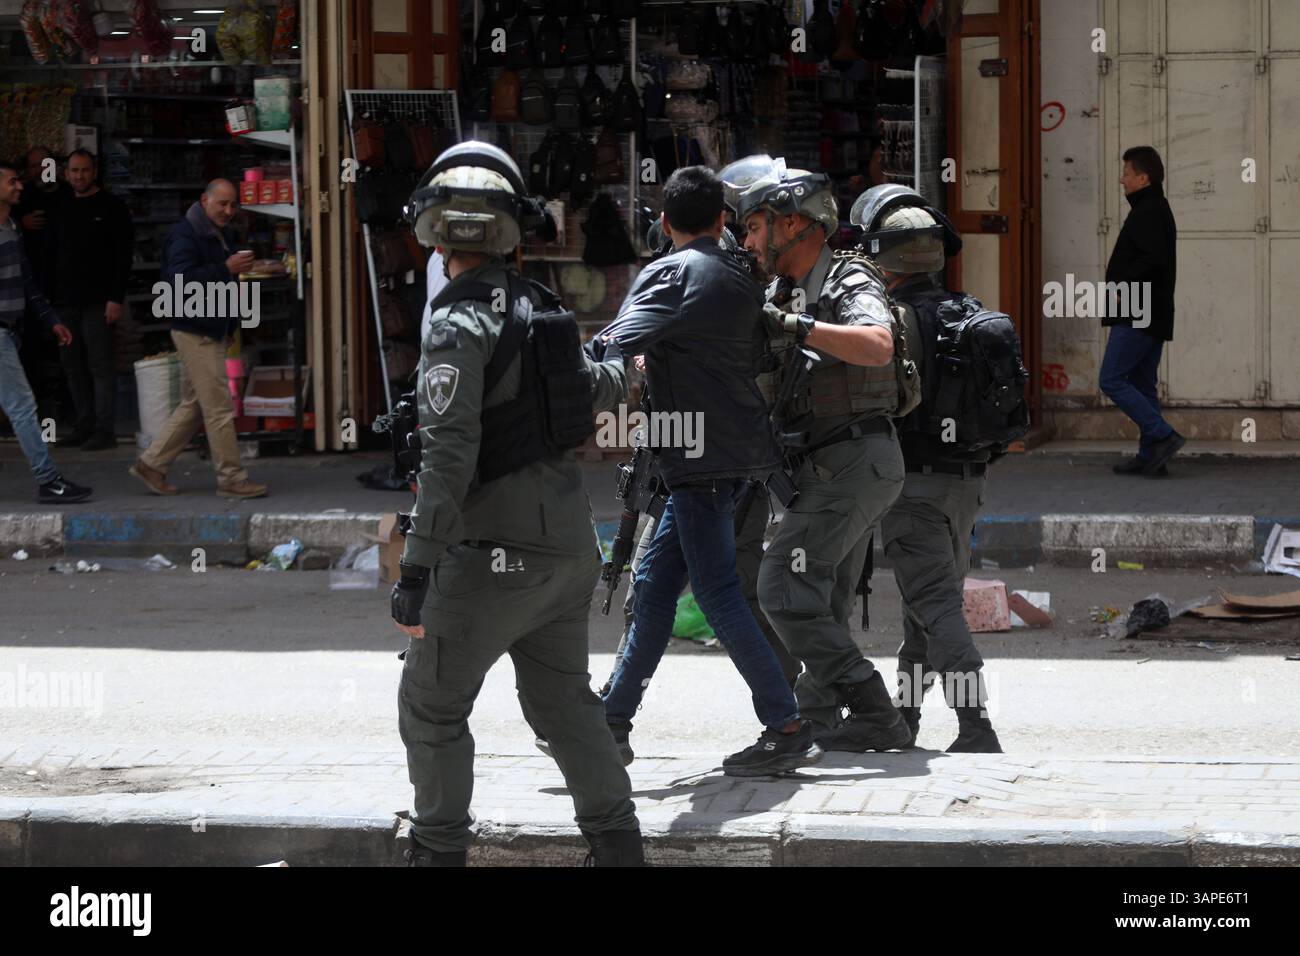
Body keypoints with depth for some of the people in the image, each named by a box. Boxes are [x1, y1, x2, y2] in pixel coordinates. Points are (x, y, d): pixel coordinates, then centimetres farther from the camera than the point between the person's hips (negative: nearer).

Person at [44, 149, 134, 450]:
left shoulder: (111, 207, -2)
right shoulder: (63, 210, 15)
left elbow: (123, 256, -7)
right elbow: (51, 256, 18)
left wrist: (116, 298, -14)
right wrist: (50, 295, 9)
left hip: (98, 301, -6)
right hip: (67, 301, 6)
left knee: (101, 366, -7)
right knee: (73, 367, 6)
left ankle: (104, 430, -7)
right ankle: (85, 425, 13)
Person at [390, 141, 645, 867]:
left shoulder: (461, 326, -16)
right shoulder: (543, 308, 9)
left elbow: (450, 455, -24)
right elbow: (592, 387, 30)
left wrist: (417, 569, -23)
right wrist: (626, 371, 55)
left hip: (497, 552, -8)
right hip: (569, 543, 8)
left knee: (432, 705, 4)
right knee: (564, 700, 18)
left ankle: (439, 852, 8)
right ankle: (619, 845, 19)